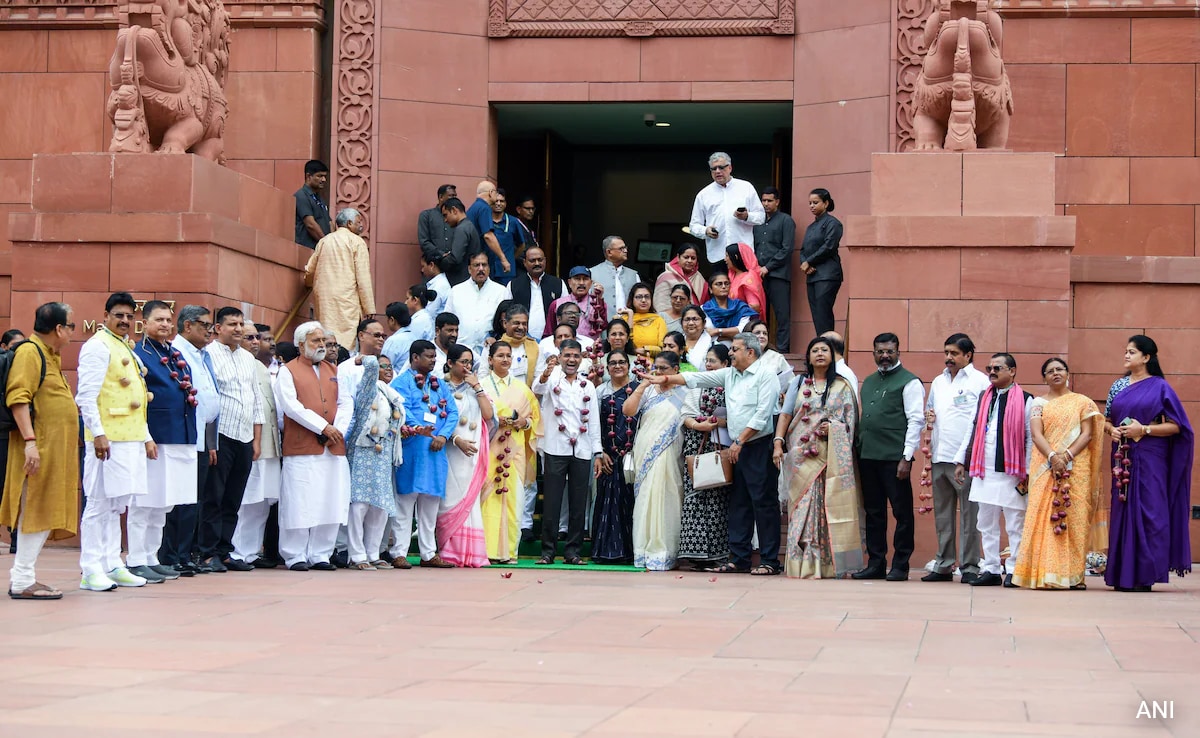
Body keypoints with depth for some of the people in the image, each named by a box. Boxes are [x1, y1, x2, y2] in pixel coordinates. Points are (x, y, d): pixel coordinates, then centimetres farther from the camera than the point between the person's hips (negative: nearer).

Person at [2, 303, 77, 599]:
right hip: (38, 449, -10)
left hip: (54, 449, 10)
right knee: (36, 511, -7)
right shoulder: (29, 352, -12)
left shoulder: (49, 355, 20)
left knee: (44, 513, 11)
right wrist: (30, 441, -27)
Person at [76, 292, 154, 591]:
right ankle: (91, 570, -4)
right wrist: (97, 434, -21)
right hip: (108, 440, -9)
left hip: (131, 440, 9)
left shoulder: (127, 349, 20)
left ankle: (112, 566, 16)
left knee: (116, 505, 12)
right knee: (100, 504, -6)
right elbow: (86, 395, -15)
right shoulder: (98, 347, -7)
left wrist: (146, 437, 21)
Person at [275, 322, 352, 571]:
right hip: (301, 448, -5)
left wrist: (338, 430, -6)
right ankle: (295, 556, 3)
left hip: (332, 448, 5)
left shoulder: (333, 371, 19)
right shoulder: (288, 371, 2)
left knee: (330, 503, 2)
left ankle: (320, 555, 10)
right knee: (299, 503, -5)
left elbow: (346, 403, 12)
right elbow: (291, 406, -10)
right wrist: (323, 427, -14)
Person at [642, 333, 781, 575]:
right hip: (737, 448, 8)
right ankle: (738, 558, 12)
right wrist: (665, 379, 12)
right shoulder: (729, 374, 16)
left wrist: (739, 441, -14)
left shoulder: (765, 376, -7)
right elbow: (696, 378, 18)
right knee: (738, 503, 8)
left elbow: (762, 415, -14)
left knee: (763, 503, -6)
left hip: (760, 446, -8)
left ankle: (769, 561, -4)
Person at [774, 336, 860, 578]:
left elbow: (852, 420, 8)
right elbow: (785, 415, 9)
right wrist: (778, 443, -3)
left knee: (830, 505, -6)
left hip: (832, 455, -1)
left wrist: (833, 427, -10)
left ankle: (829, 565, -4)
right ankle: (805, 565, -5)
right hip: (802, 454, 1)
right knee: (803, 505, -5)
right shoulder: (799, 383, 15)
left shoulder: (842, 386, 12)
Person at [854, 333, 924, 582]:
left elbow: (916, 420, -8)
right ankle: (875, 564, 15)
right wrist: (858, 449, 12)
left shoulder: (909, 382, -3)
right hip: (867, 456, 7)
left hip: (894, 458, -7)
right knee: (873, 512, 10)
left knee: (902, 512, -1)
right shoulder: (868, 382, 19)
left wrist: (906, 458, -14)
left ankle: (900, 566, 4)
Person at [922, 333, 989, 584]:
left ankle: (969, 567, -1)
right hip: (939, 457, 7)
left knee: (969, 514, -4)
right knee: (942, 514, 10)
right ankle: (943, 565, 15)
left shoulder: (980, 382, -1)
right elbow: (929, 410, 29)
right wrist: (928, 418, 5)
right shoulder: (938, 382, 19)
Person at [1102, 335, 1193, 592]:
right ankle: (1123, 574, 6)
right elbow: (1106, 420, 19)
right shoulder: (1119, 386, 13)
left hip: (1150, 458, -5)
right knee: (1123, 510, 3)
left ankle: (1144, 575, -5)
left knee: (1148, 510, -7)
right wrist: (1112, 430, -3)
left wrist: (1144, 430, -15)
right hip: (1123, 458, 5)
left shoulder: (1159, 387, -1)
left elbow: (1175, 426, -5)